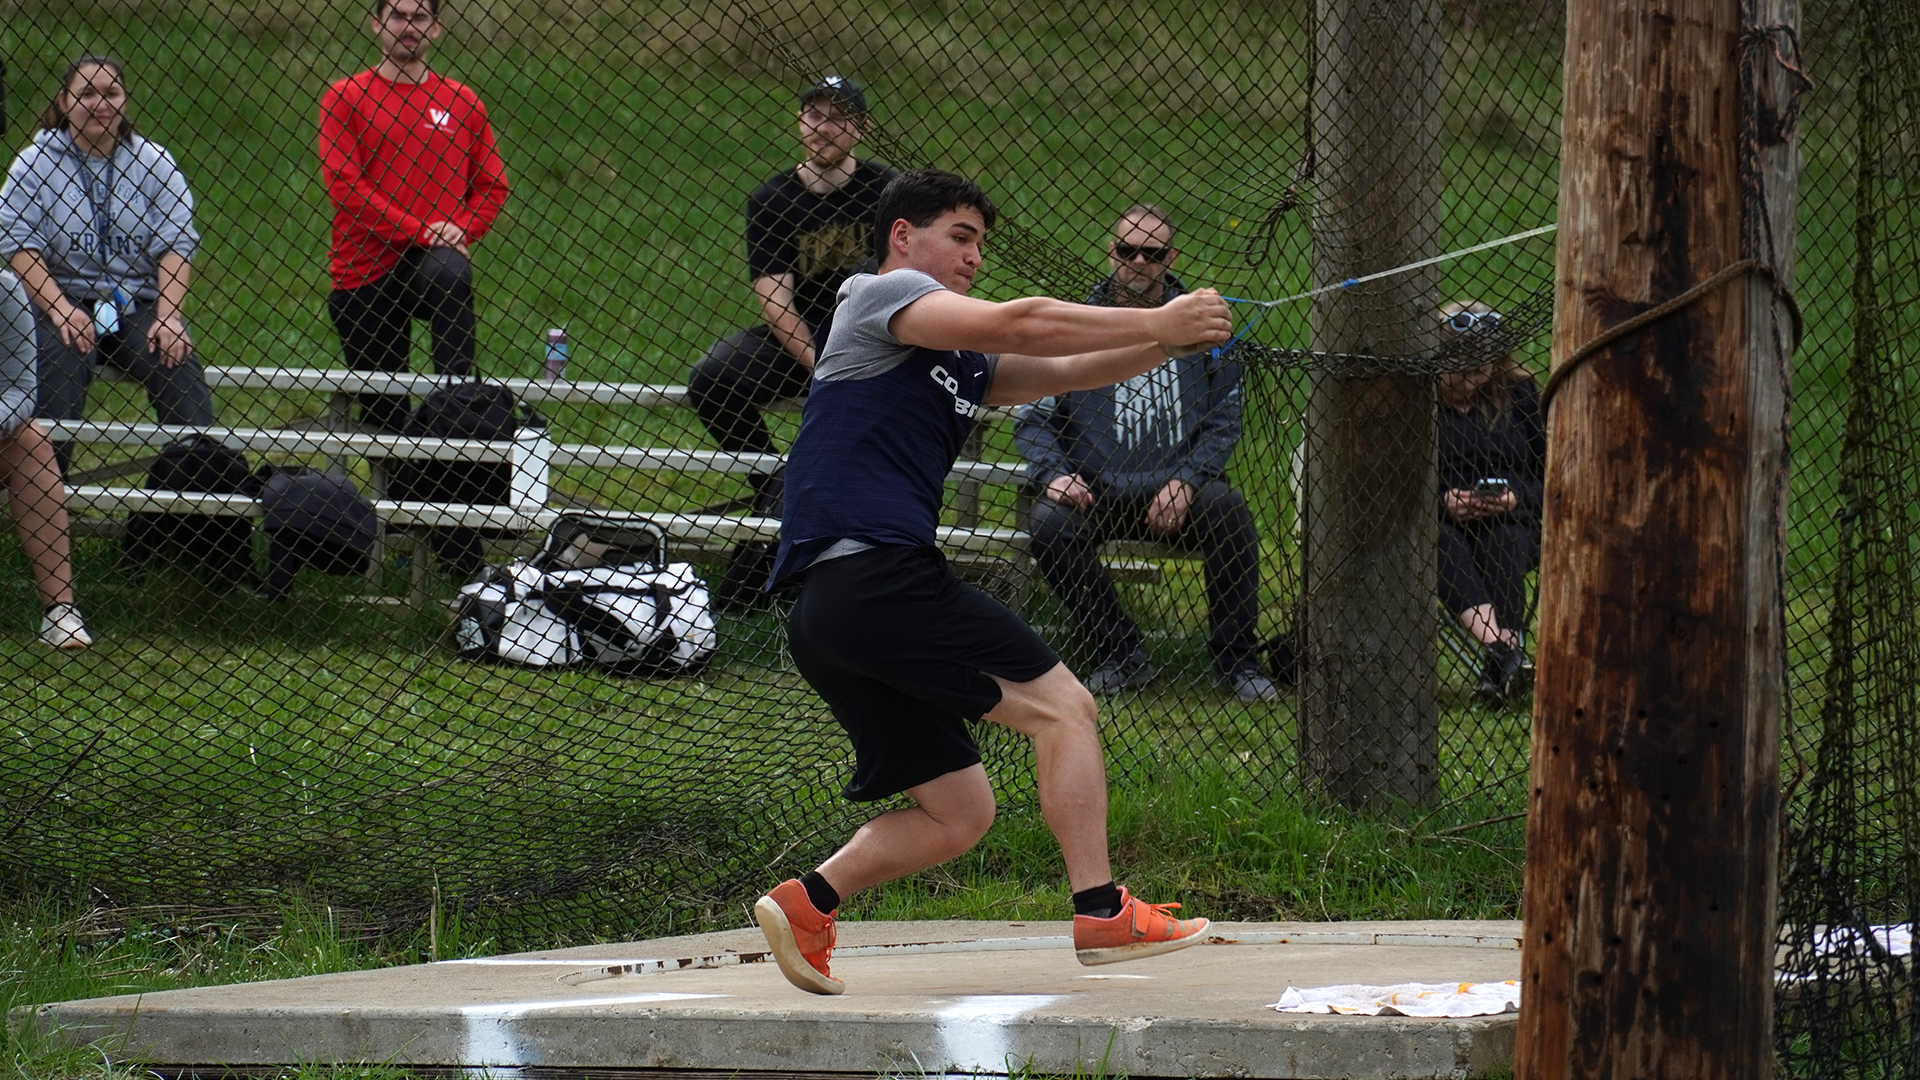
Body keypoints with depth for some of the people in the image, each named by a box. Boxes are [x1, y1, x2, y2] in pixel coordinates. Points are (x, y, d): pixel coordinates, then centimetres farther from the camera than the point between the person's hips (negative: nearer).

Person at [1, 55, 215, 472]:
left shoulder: (154, 163, 12)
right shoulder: (35, 164, 7)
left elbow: (177, 245, 5)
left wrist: (168, 316, -12)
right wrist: (60, 310, -17)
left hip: (140, 305, 2)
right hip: (65, 300, -2)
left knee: (178, 362, -27)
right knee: (60, 359, -33)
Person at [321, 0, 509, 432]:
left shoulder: (463, 103, 11)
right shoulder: (344, 98, 4)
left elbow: (493, 185, 12)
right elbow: (343, 184, -7)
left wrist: (460, 233, -9)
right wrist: (418, 231, -16)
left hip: (435, 256, 0)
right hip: (365, 273, 0)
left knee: (449, 274, -38)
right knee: (381, 413, 1)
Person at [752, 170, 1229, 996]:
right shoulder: (879, 295, 2)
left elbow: (1062, 371, 21)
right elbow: (1010, 324, -12)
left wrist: (1171, 339, 5)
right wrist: (1159, 324, -9)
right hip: (876, 574, -10)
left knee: (958, 811, 9)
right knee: (1061, 705, -9)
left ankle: (806, 901, -1)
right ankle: (1100, 913, -16)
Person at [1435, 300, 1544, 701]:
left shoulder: (1517, 394, 9)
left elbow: (1551, 475, 9)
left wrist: (1517, 498, -13)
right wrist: (1443, 500, -17)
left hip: (1511, 522, 1)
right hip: (1437, 518, -1)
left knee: (1502, 543, -36)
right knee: (1442, 543, -38)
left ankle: (1502, 657, -49)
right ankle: (1497, 644, -59)